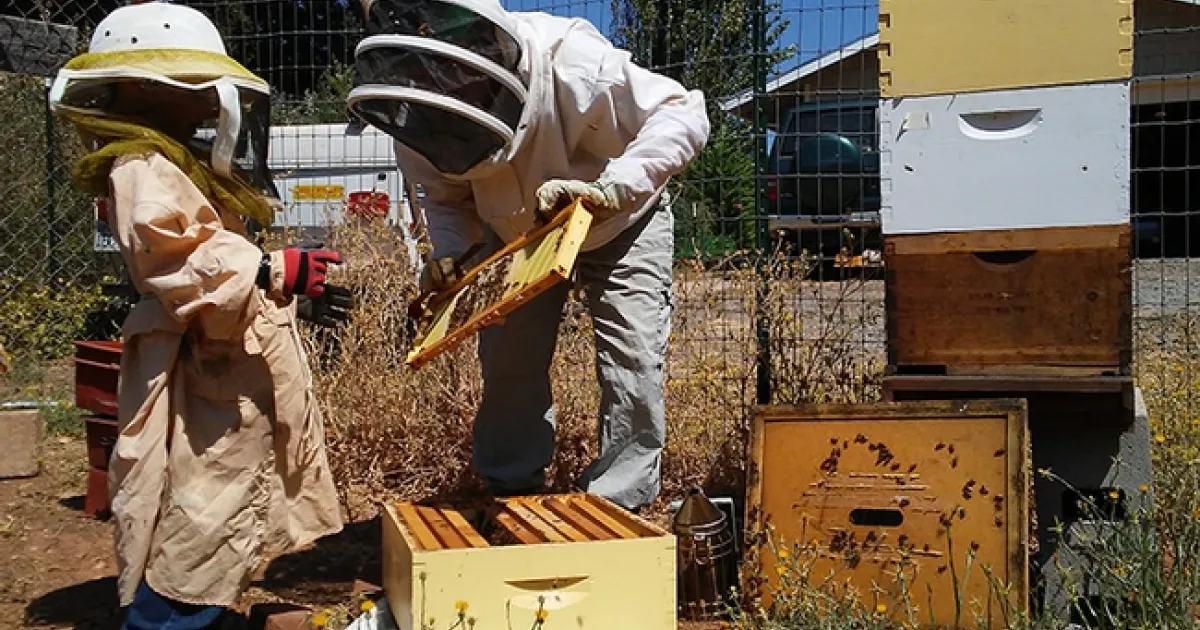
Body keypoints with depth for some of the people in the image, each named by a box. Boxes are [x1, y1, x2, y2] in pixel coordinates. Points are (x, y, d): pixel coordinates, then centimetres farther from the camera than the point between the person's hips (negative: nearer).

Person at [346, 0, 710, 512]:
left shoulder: (569, 62, -40)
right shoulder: (417, 118, -25)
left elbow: (685, 114, -36)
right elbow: (446, 195, -5)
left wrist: (611, 188, -49)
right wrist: (449, 250, -26)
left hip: (621, 222, -3)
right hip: (515, 232, 4)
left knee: (632, 360, -11)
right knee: (507, 363, 3)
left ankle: (618, 505, 3)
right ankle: (510, 497, 21)